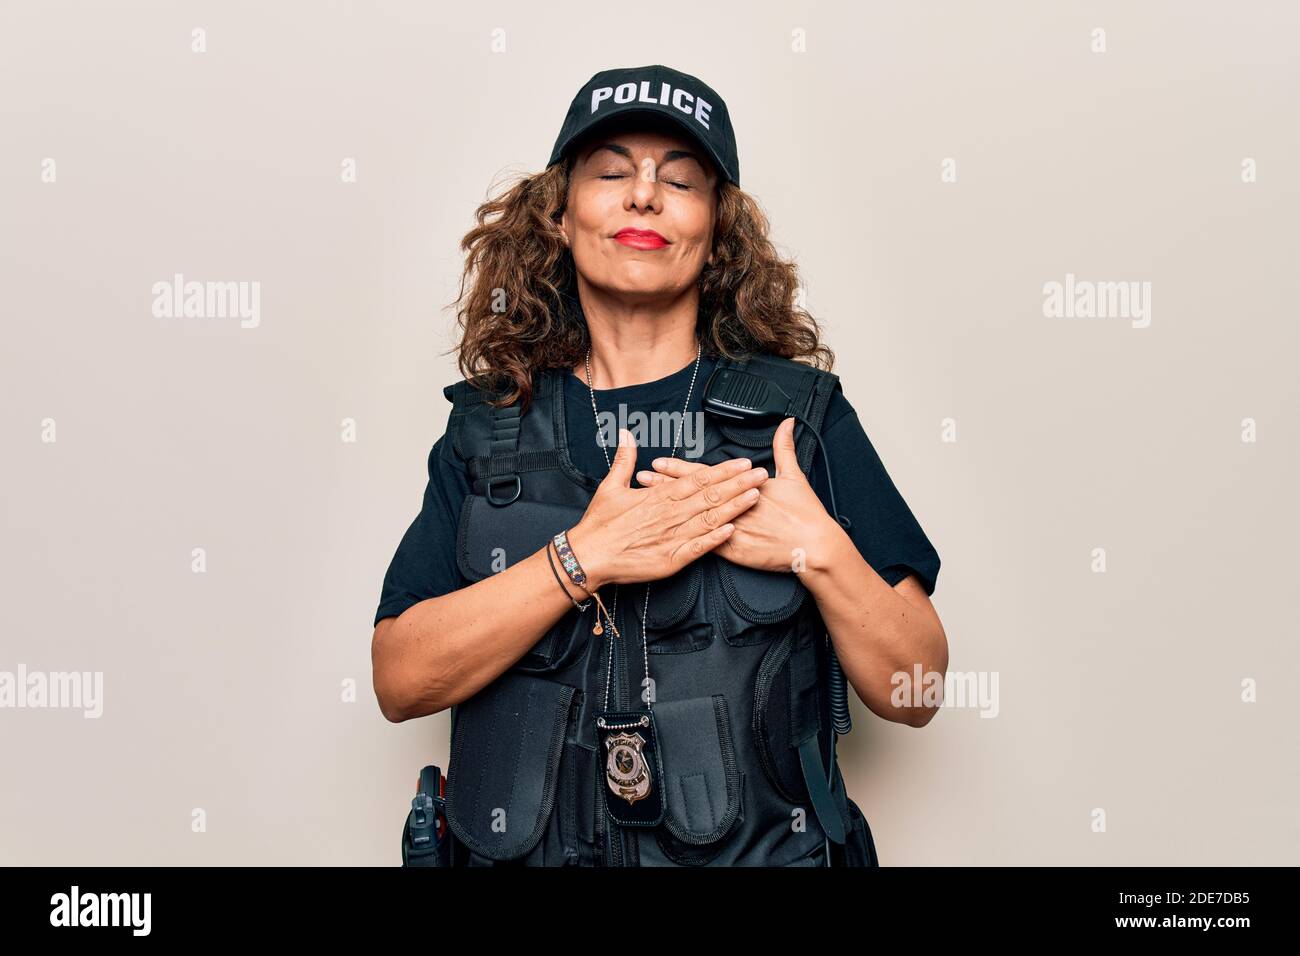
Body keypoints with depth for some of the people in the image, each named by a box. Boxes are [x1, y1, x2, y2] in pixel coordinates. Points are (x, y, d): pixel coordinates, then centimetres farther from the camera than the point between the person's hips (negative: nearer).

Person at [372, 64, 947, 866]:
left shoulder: (802, 413, -3)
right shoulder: (490, 424, -1)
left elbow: (912, 692, -4)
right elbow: (401, 679, -10)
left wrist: (819, 550, -20)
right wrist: (582, 558, -21)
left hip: (758, 849, 0)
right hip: (529, 849, 1)